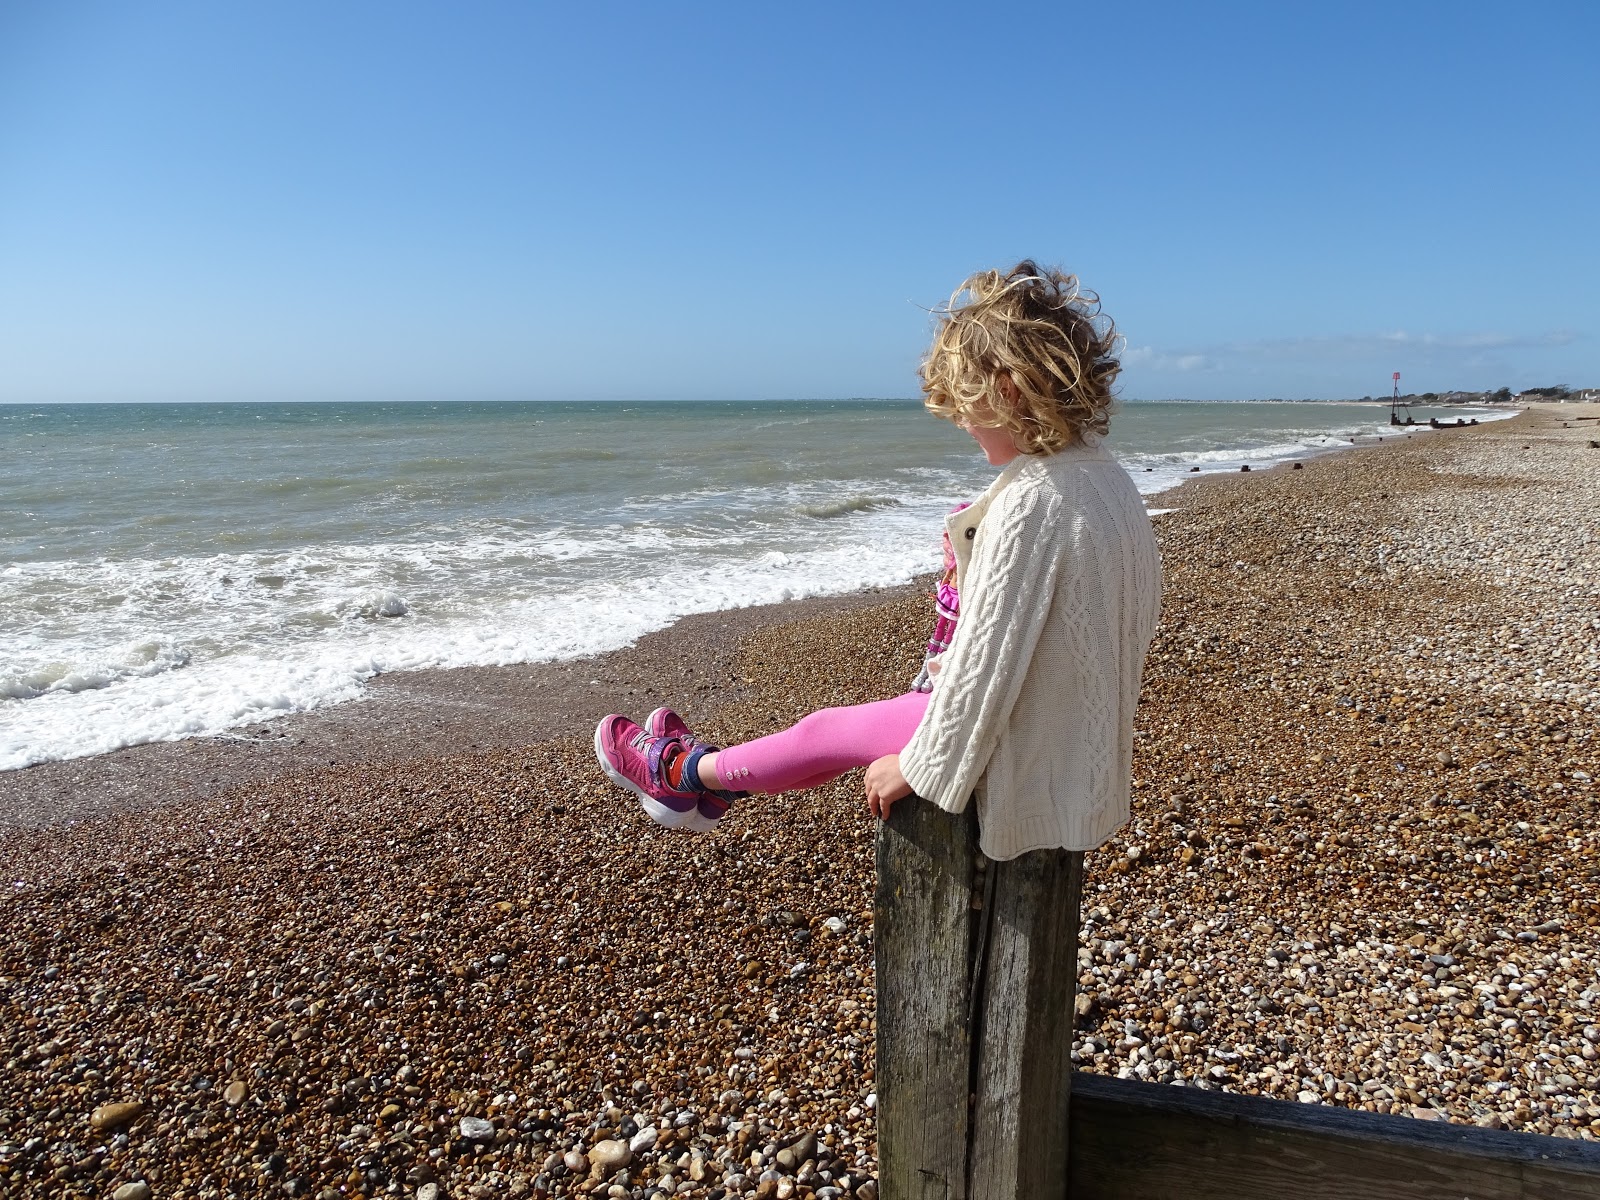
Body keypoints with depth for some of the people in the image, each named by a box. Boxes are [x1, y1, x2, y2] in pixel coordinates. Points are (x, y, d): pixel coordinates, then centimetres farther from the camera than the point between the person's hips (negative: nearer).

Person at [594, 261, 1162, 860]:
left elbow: (989, 661, -25)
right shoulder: (1107, 476, 2)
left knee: (827, 731, 8)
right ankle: (713, 790, 36)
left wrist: (917, 767, -13)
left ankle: (682, 771, 31)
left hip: (1022, 759, -8)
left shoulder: (1027, 502, -28)